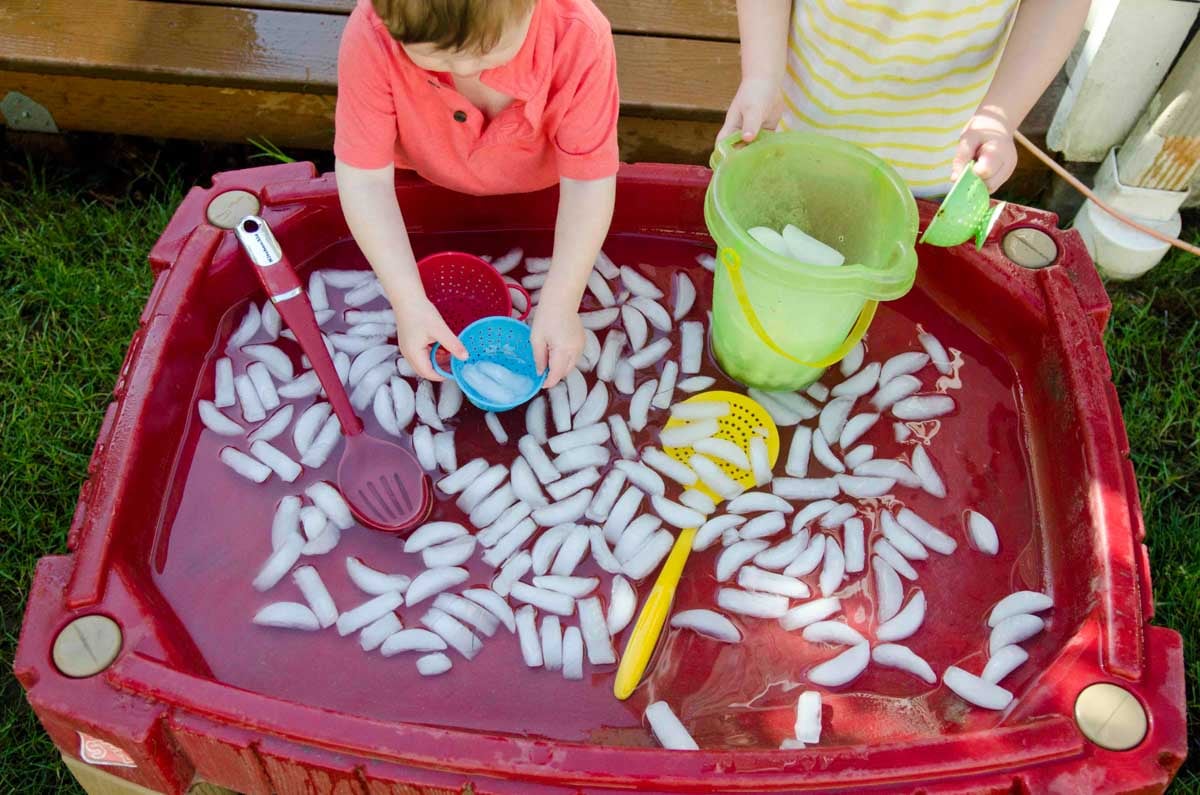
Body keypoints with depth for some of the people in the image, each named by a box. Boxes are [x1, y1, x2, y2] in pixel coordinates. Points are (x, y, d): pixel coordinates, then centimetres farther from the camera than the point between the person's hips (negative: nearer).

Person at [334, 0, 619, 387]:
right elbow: (364, 177, -32)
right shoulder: (372, 35, -39)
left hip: (538, 189, 0)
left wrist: (560, 304, -36)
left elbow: (589, 180, -33)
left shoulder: (578, 36, -41)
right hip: (422, 181, 1)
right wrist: (409, 302, -37)